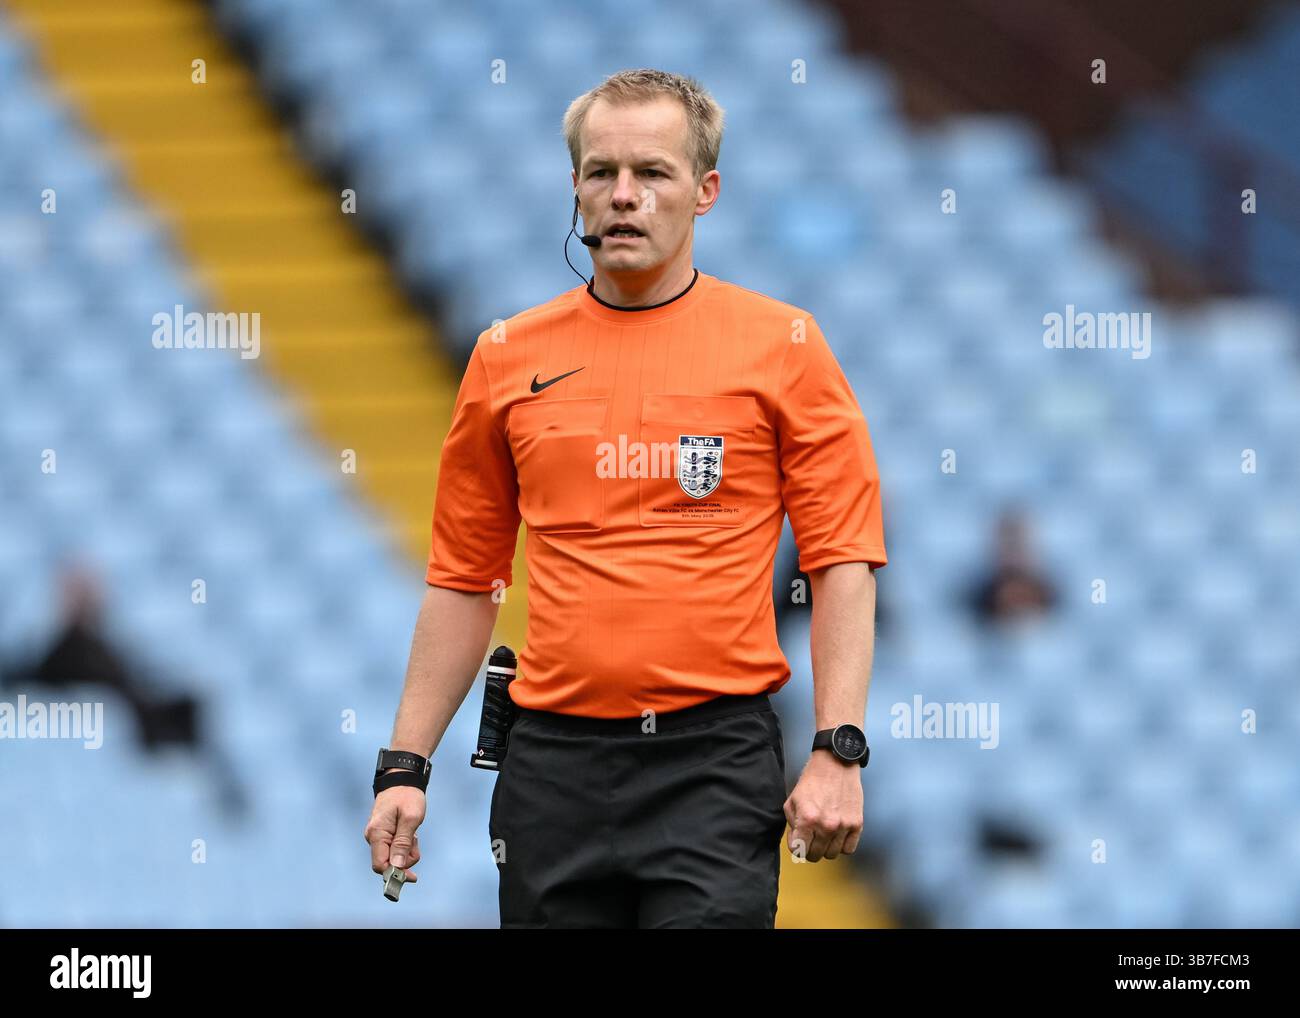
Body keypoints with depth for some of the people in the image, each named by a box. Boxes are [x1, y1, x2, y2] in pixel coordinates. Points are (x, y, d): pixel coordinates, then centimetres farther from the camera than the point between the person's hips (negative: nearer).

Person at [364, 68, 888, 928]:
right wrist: (405, 767, 8)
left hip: (715, 761, -3)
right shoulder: (508, 357, 9)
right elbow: (464, 579, 14)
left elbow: (844, 560, -1)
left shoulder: (782, 346, 1)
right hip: (554, 759, 3)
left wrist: (839, 754, -11)